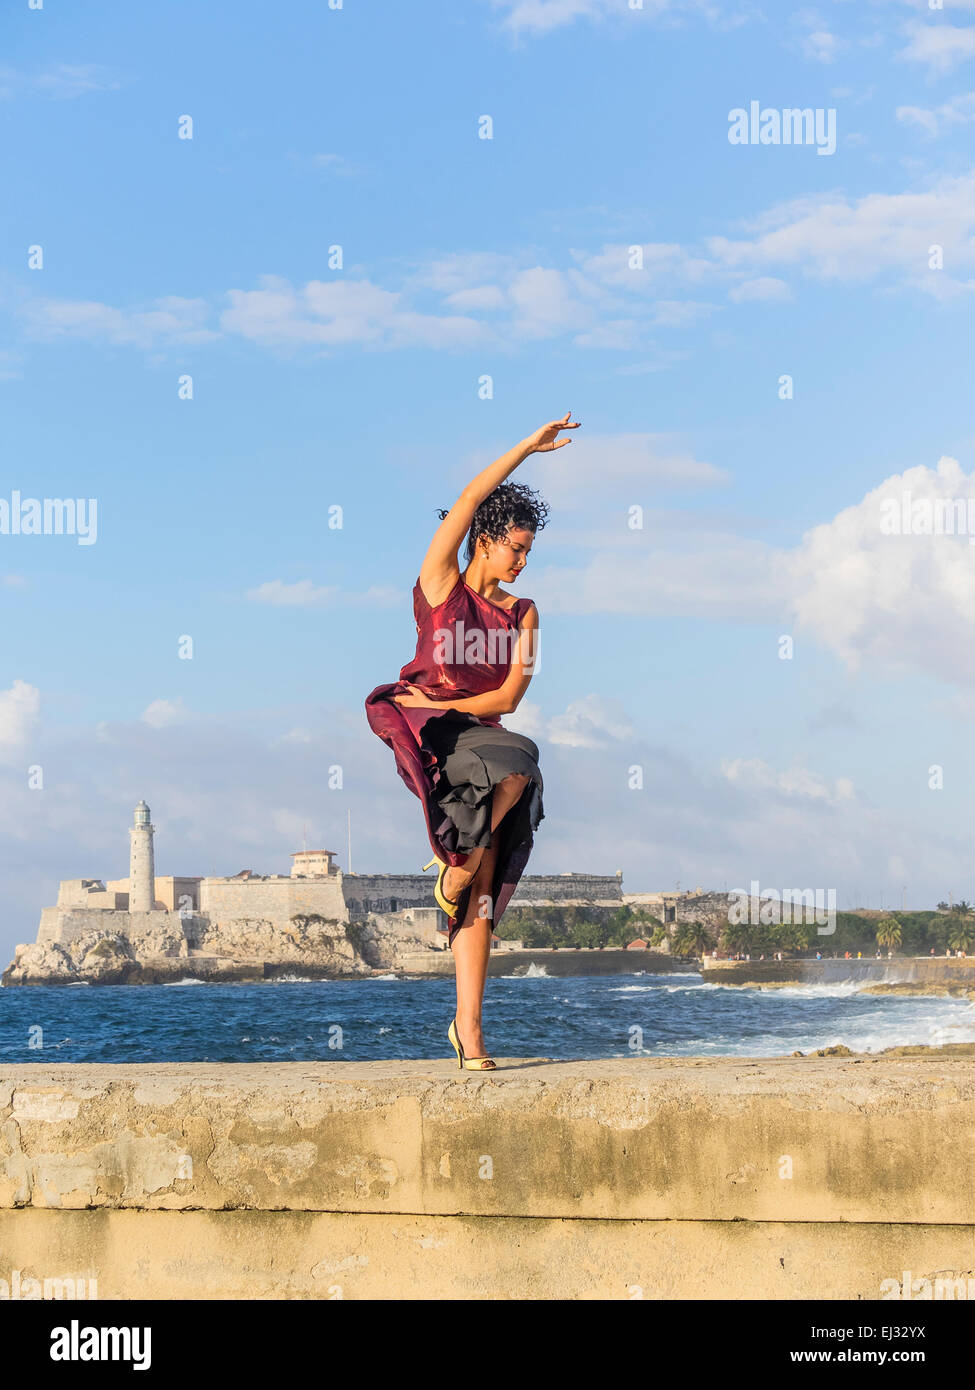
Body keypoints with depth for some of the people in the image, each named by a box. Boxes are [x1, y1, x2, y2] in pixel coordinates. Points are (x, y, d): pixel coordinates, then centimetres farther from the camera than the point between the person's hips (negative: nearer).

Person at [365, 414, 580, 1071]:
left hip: (476, 734, 4)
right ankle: (459, 868, -12)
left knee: (478, 899, -5)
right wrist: (528, 447, -8)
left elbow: (509, 696, 2)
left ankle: (468, 1025, -7)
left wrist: (446, 704, -10)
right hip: (424, 733, -4)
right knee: (518, 762, -33)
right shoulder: (440, 582, 5)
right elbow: (470, 498, -6)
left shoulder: (523, 614, 14)